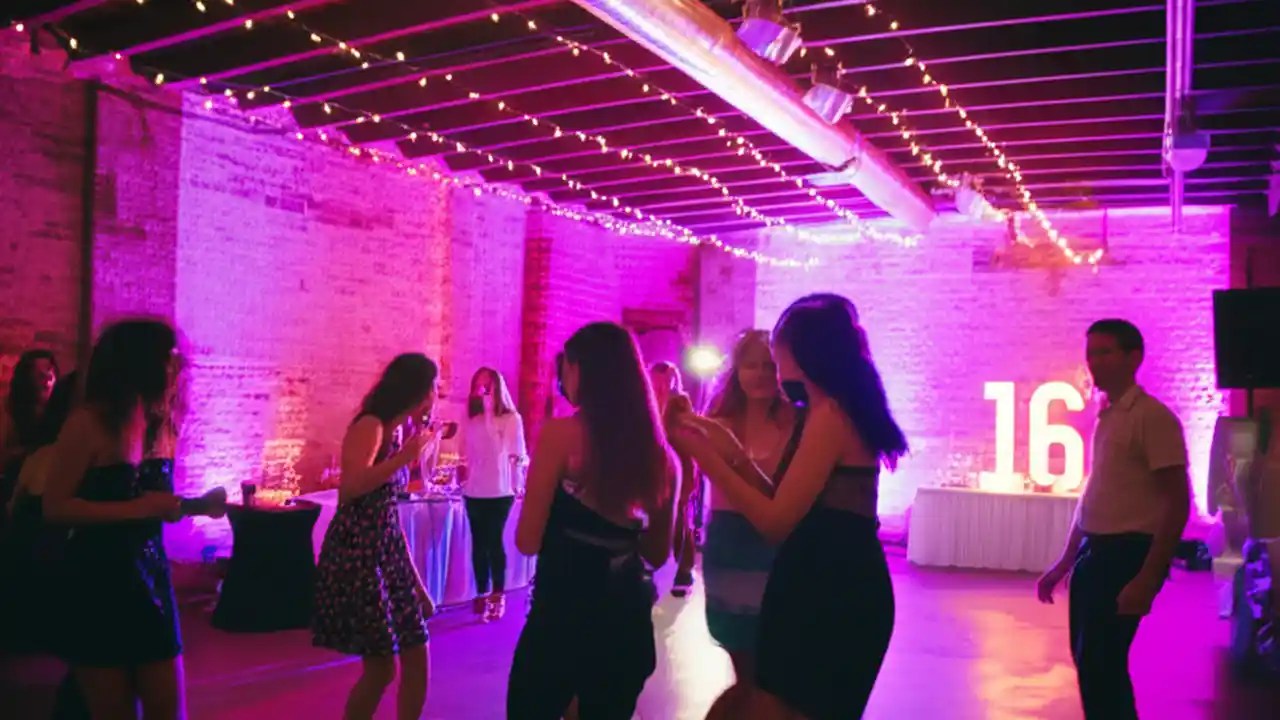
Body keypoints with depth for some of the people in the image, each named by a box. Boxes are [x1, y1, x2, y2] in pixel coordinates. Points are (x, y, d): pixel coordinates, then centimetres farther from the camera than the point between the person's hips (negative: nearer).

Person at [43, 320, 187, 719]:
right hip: (98, 582, -6)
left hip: (148, 574, 6)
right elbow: (56, 507, -18)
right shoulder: (89, 422, -12)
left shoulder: (148, 422, 9)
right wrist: (137, 509, -21)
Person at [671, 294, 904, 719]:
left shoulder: (830, 414, -16)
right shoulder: (845, 410, 13)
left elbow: (777, 522, -18)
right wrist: (734, 452, 9)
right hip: (832, 589, 10)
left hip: (832, 596, -10)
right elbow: (791, 506, 12)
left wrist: (705, 456, -13)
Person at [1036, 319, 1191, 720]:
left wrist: (1146, 578, -20)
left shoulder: (1152, 417, -12)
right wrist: (1065, 562, 20)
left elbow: (1177, 503, -15)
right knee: (1089, 659, 15)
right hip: (1094, 553, 8)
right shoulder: (1104, 417, 13)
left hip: (1128, 554, -8)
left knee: (1100, 662, -7)